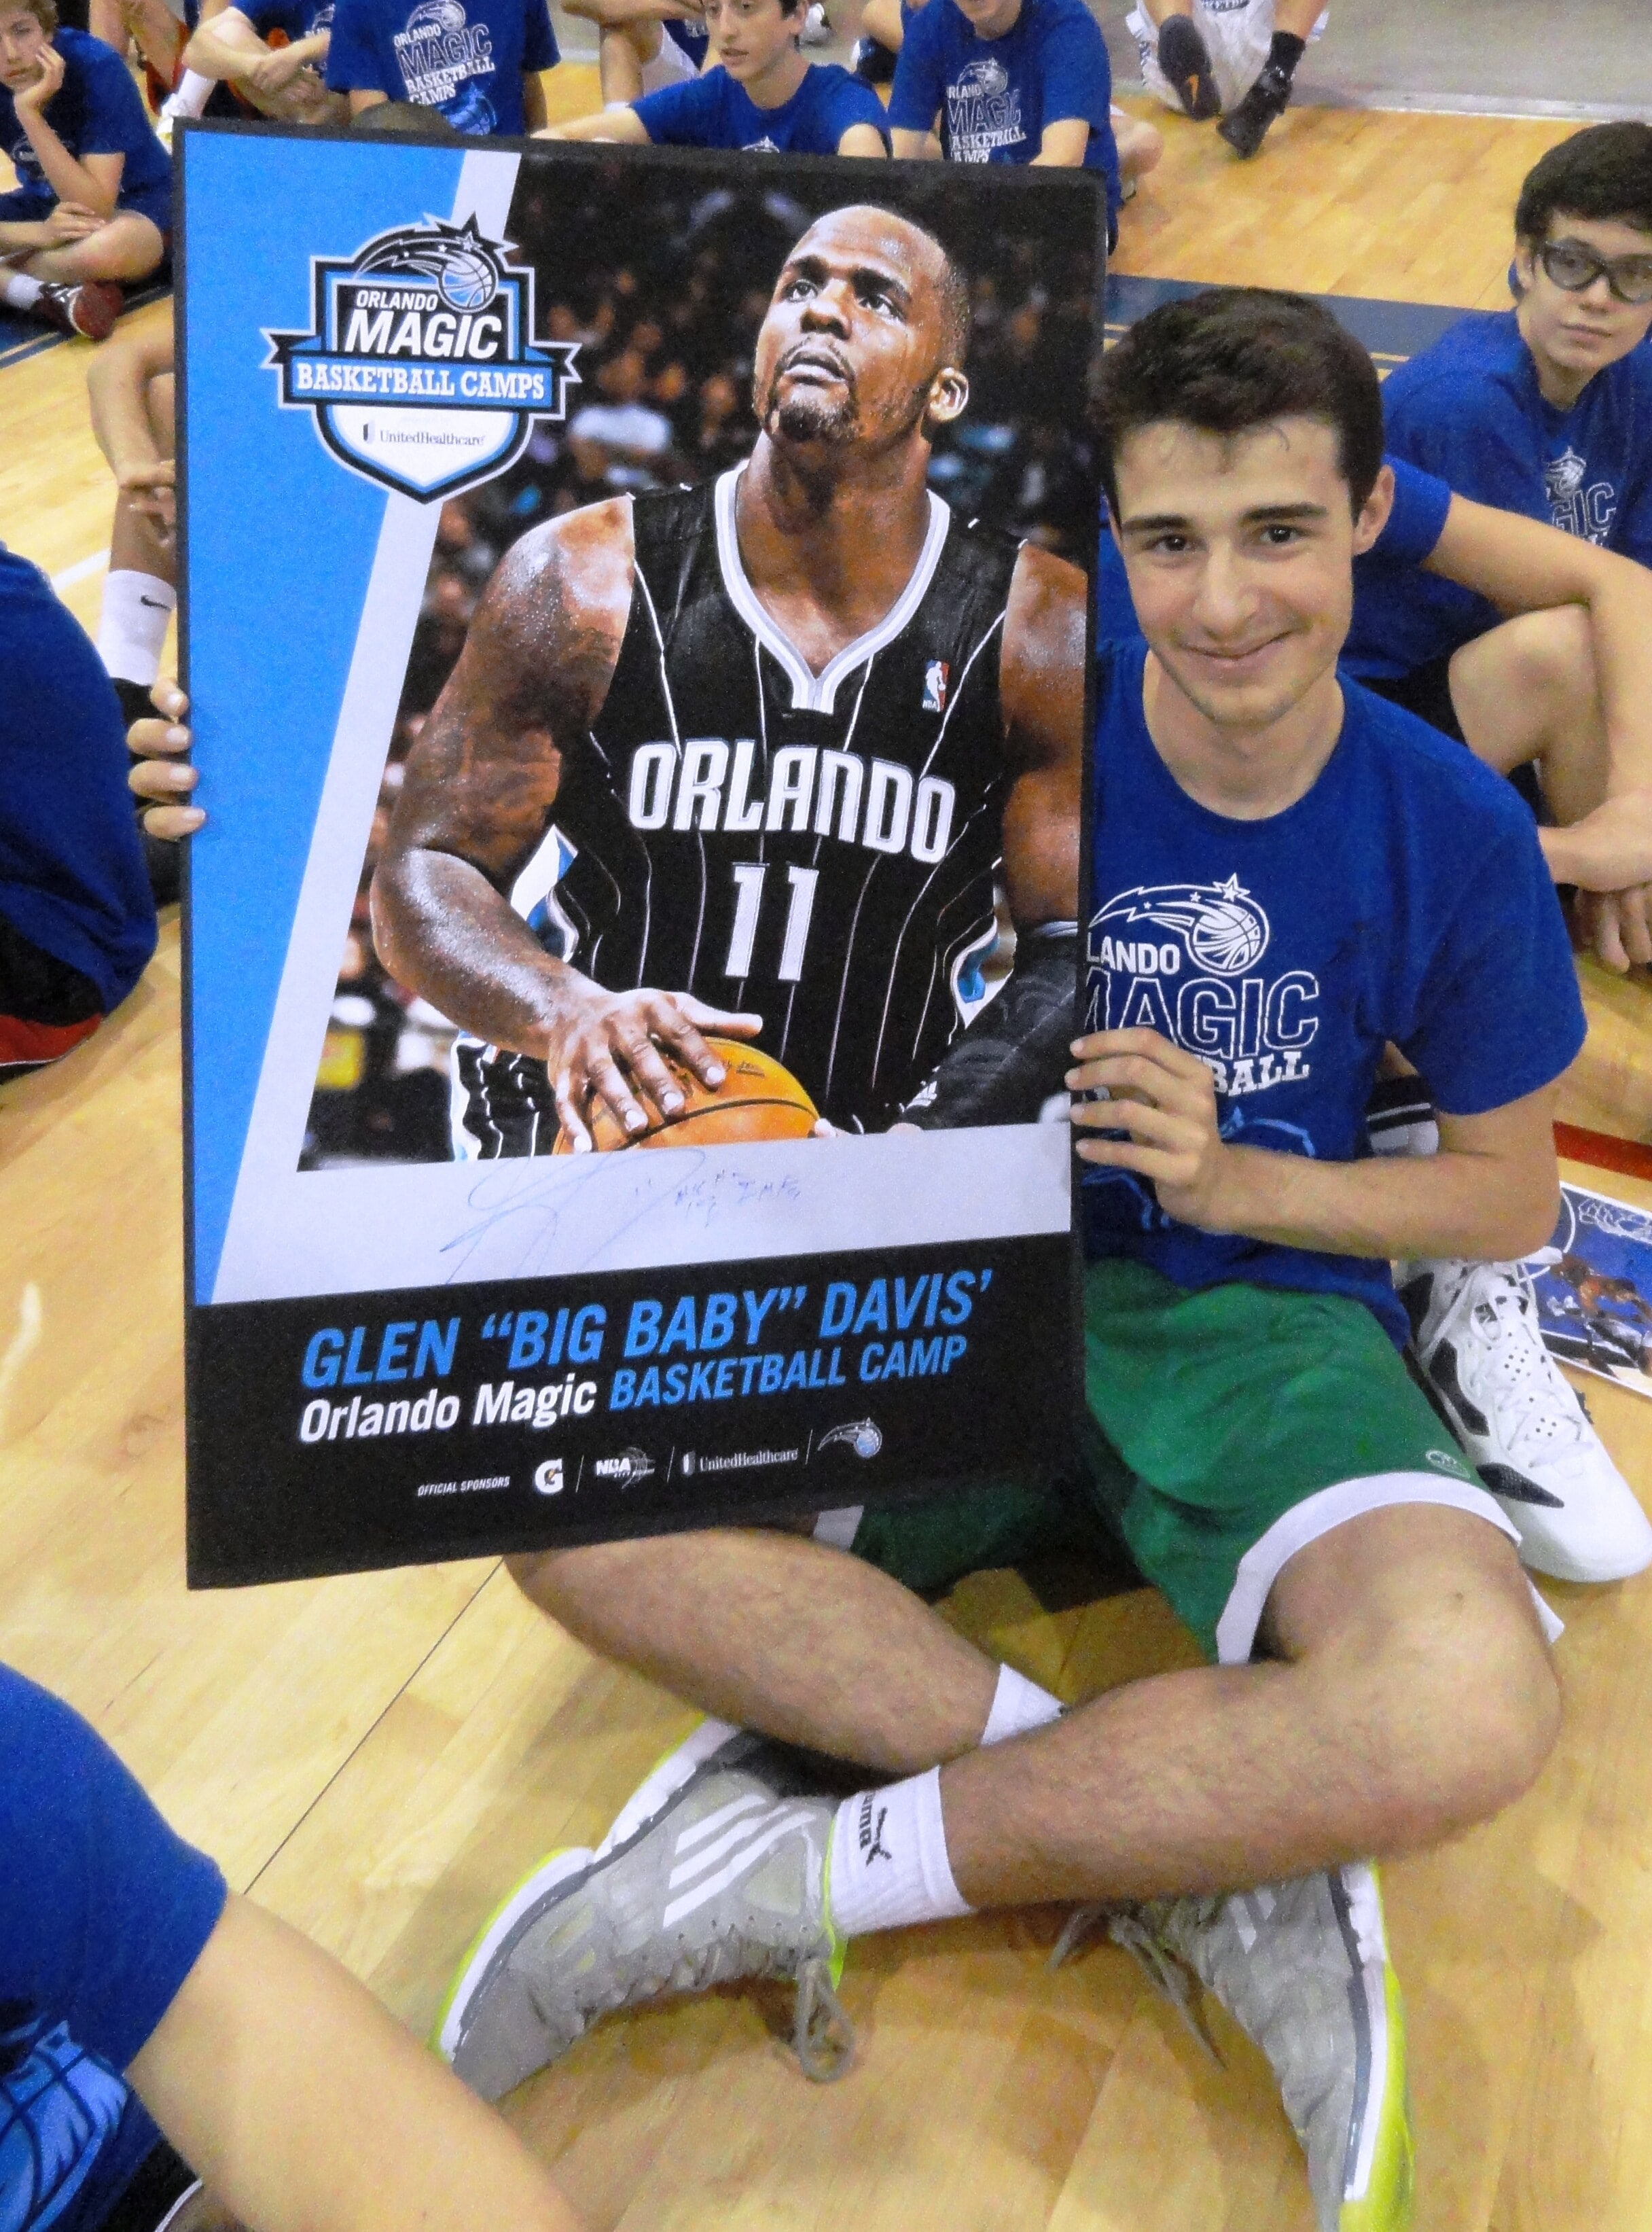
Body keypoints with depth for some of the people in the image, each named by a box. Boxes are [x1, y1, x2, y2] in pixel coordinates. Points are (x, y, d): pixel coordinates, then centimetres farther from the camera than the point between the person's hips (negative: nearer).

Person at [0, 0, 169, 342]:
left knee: (103, 249, -42)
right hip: (45, 206, 5)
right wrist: (40, 233, -37)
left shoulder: (95, 67, -26)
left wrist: (30, 112, -38)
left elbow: (96, 208, -32)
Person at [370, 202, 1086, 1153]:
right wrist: (568, 1014, -25)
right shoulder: (582, 583, -7)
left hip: (876, 1163, 0)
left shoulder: (1046, 634, -6)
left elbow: (1073, 948, -5)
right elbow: (424, 872, -4)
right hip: (588, 1139, 1)